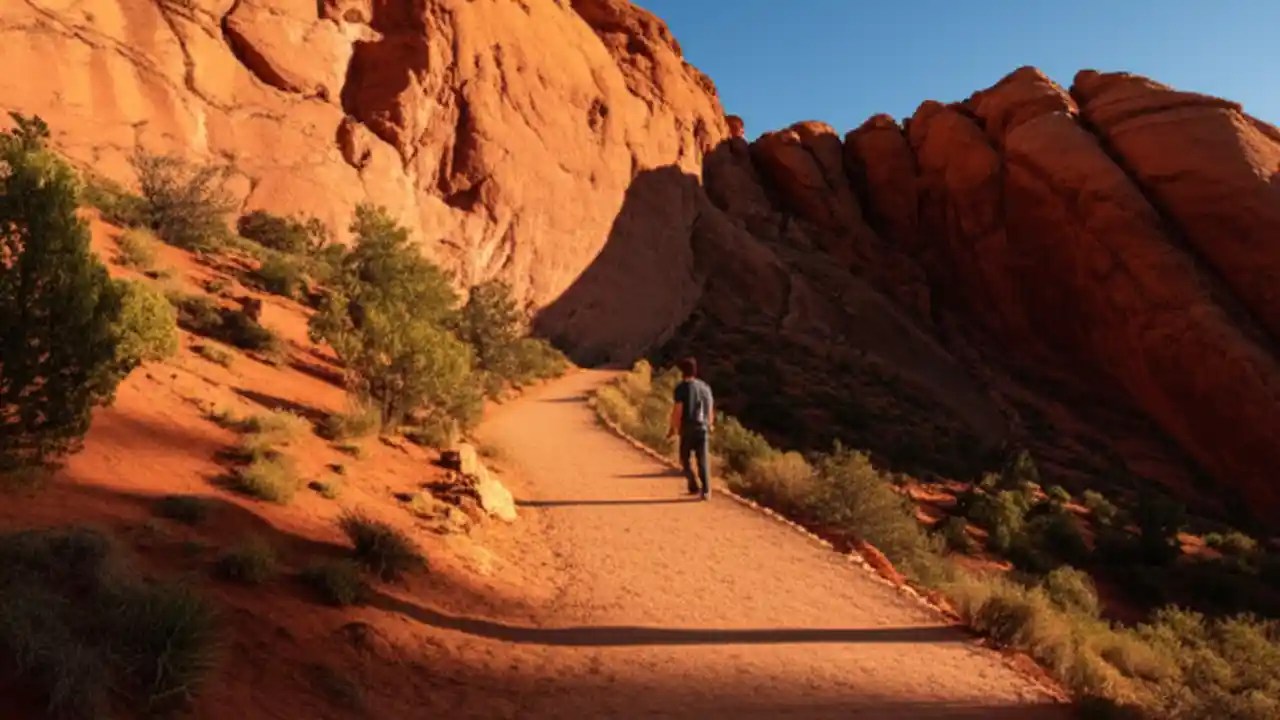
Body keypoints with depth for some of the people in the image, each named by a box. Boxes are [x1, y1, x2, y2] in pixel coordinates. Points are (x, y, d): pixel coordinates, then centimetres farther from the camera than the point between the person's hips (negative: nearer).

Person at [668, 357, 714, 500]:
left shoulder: (682, 387, -7)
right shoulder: (705, 387, 10)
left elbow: (678, 410, -13)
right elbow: (711, 409, 13)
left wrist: (673, 427, -4)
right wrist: (710, 425, 26)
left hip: (687, 428, -4)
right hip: (703, 427, 4)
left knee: (685, 458, 12)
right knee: (703, 460, 5)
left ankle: (694, 486, 1)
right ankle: (706, 490, -2)